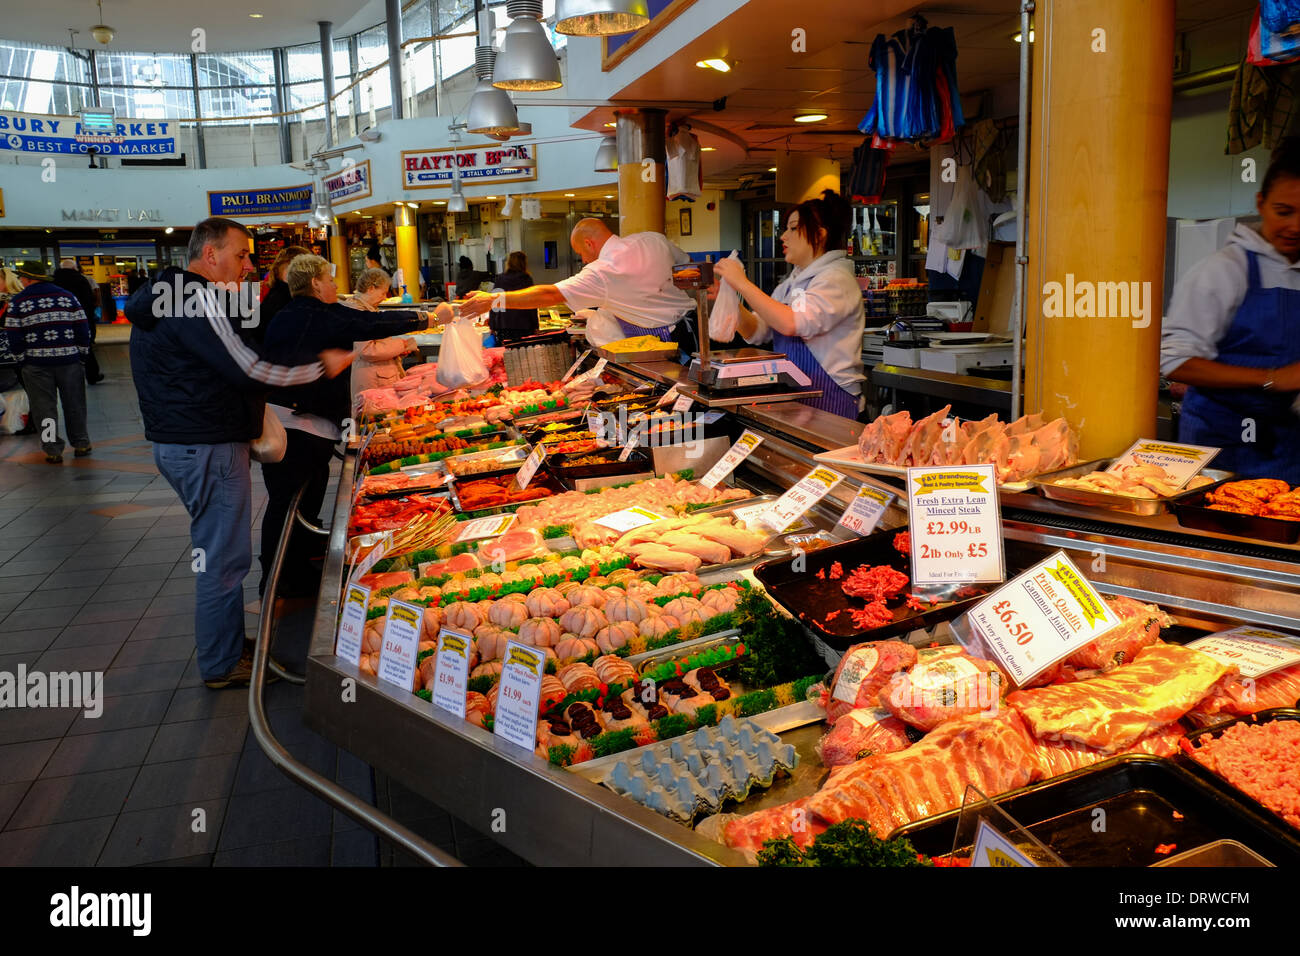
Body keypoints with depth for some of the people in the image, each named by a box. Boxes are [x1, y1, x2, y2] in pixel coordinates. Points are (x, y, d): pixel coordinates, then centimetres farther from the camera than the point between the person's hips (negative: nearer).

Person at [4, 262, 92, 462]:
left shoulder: (17, 302, -1)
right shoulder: (68, 297, 5)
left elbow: (14, 338, -3)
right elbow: (83, 329, 3)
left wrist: (21, 362, 6)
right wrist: (82, 355, 10)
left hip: (36, 363, -2)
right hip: (69, 361, 2)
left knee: (44, 408, 5)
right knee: (74, 404, 13)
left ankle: (53, 450, 6)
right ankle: (81, 445, 20)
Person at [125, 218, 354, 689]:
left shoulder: (166, 298, 16)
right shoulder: (197, 302, -18)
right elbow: (248, 372, -22)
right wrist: (322, 367, -14)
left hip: (178, 442, 11)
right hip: (207, 449, -11)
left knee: (216, 550, 19)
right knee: (223, 558, -1)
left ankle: (224, 645, 32)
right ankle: (223, 665, 11)